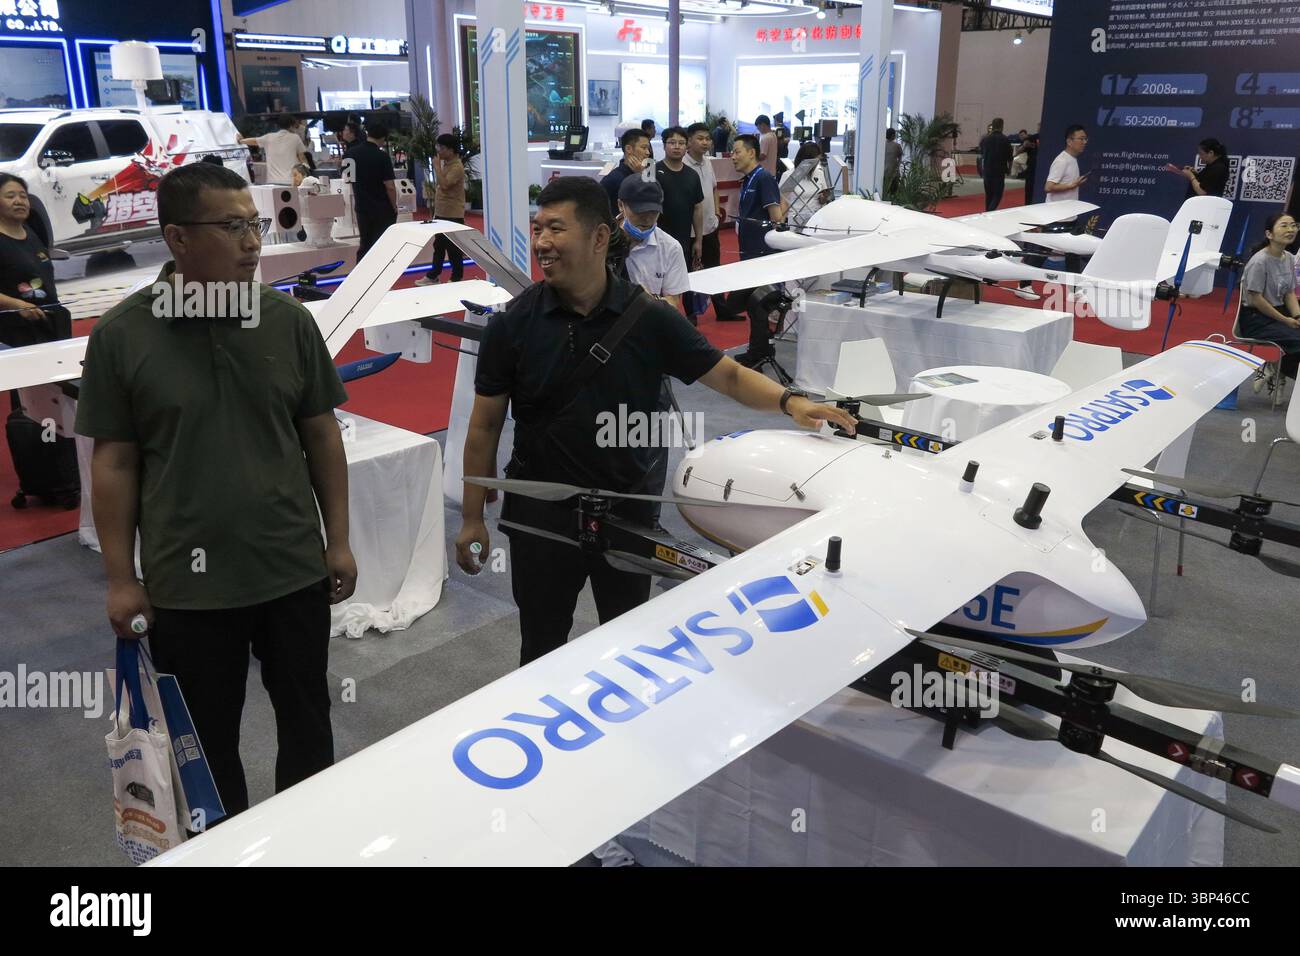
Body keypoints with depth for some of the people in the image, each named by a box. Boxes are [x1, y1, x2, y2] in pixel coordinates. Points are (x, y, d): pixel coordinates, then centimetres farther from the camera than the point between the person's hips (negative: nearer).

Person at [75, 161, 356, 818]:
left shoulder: (288, 320, -2)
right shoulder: (121, 334, -7)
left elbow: (321, 436, 4)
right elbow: (113, 462, -3)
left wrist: (338, 541, 4)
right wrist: (120, 580, -2)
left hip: (295, 569, 2)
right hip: (186, 584, -1)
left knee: (307, 720, 17)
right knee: (208, 740, 14)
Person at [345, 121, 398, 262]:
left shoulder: (350, 153, 1)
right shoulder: (382, 157, -16)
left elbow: (347, 177, 13)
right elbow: (390, 187, -19)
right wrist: (394, 207, -4)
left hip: (362, 208, 5)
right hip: (382, 209, -5)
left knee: (364, 245, 15)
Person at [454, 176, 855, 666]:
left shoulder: (649, 319, -8)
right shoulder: (512, 324, -9)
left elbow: (728, 375, -4)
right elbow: (485, 426, -3)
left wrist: (789, 401, -22)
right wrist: (472, 518, -1)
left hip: (628, 507, 1)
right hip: (542, 510, -1)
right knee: (542, 646, 14)